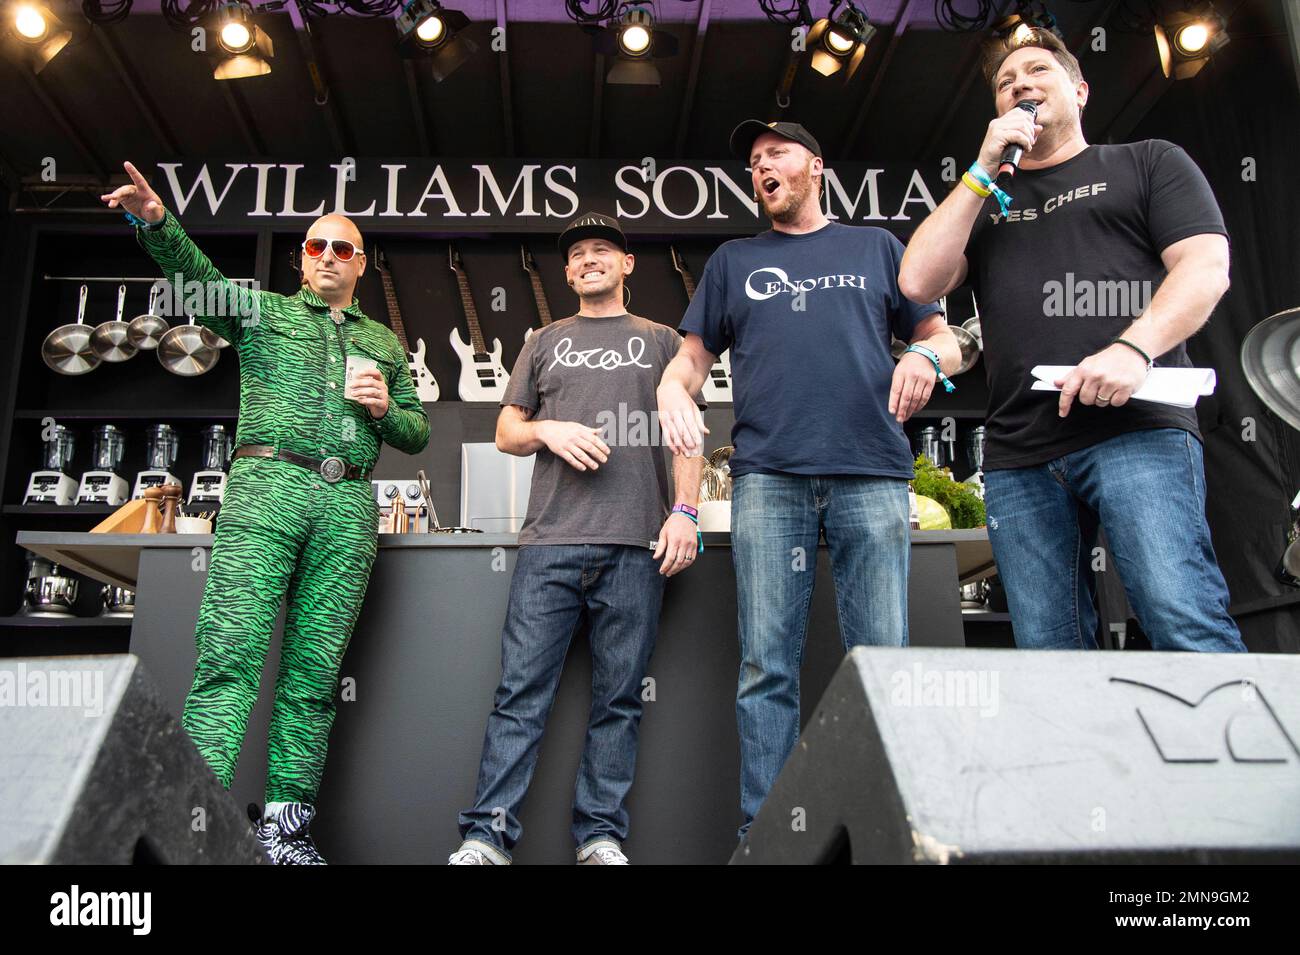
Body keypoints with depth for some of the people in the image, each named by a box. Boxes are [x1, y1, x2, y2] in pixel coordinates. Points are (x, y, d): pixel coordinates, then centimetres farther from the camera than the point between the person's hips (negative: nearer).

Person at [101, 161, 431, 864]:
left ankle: (285, 820, 4)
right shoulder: (262, 311, 19)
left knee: (315, 668, -1)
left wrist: (386, 409, 4)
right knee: (230, 650, -15)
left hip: (349, 504, 3)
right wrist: (156, 221, -18)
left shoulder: (384, 344, 26)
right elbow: (198, 276, 0)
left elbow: (418, 435, 25)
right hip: (267, 486, -2)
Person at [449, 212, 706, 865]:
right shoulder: (545, 343, 22)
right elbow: (506, 433, 20)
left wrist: (685, 511, -3)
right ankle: (487, 835, 2)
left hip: (636, 544, -1)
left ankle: (600, 835, 10)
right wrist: (546, 430, -2)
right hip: (551, 540, 1)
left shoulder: (661, 341, 18)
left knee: (618, 698, 1)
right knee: (522, 690, -4)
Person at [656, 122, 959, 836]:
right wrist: (672, 387, -3)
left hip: (871, 474, 0)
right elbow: (694, 355, 20)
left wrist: (927, 356, -4)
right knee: (767, 667, -4)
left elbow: (944, 340, 20)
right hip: (767, 476, 1)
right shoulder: (734, 260, 24)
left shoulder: (876, 248, 22)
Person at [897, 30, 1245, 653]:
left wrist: (1134, 348, -16)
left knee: (1186, 626, -17)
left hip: (1137, 430, -3)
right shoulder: (985, 203, 27)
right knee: (1048, 652, 1)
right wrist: (984, 170, 7)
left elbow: (1207, 267, 3)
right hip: (1018, 457, 4)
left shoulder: (1148, 163, 18)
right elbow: (919, 281, 9)